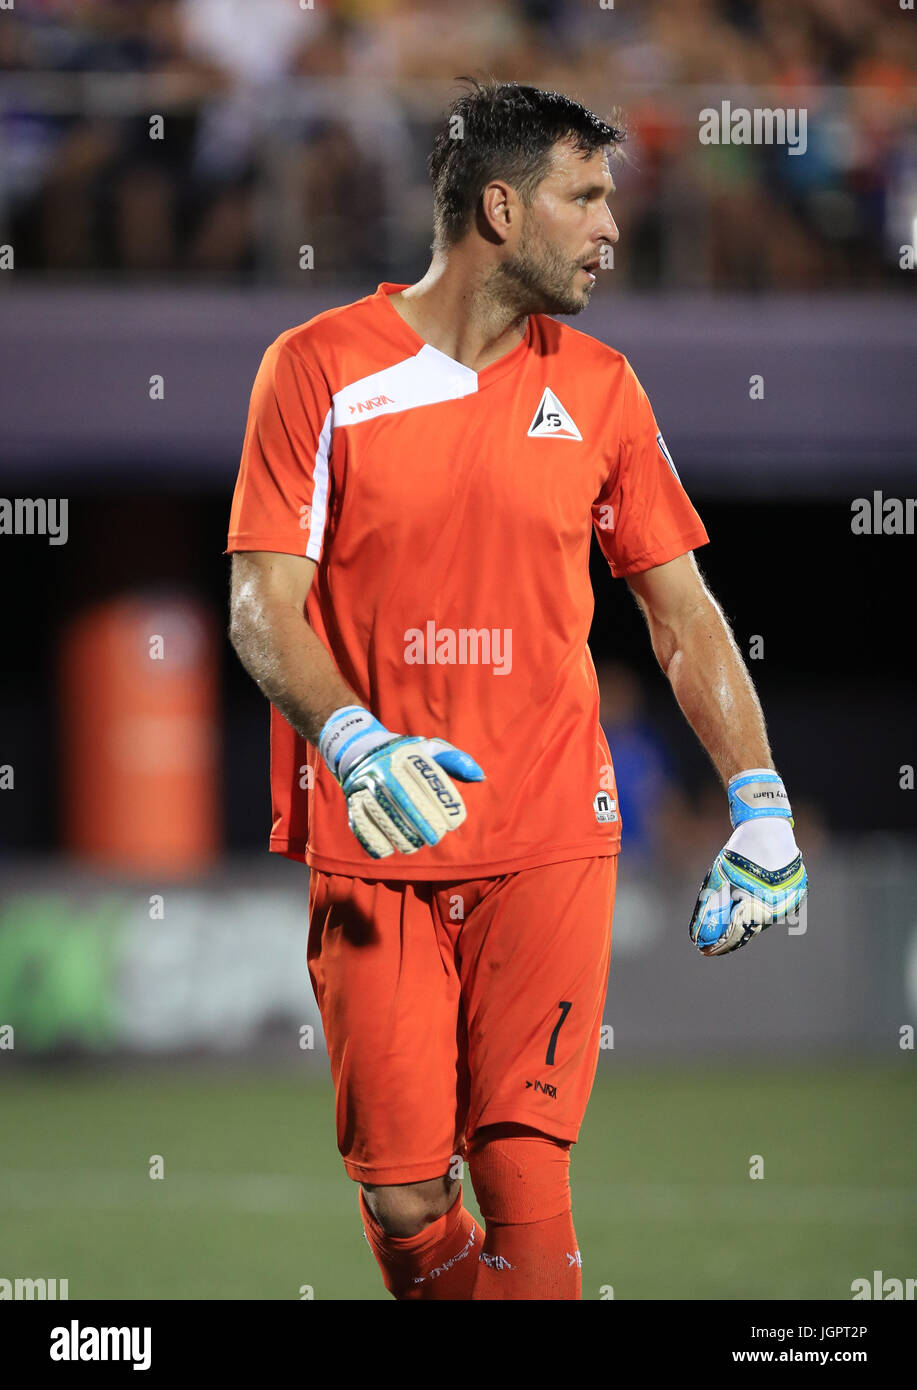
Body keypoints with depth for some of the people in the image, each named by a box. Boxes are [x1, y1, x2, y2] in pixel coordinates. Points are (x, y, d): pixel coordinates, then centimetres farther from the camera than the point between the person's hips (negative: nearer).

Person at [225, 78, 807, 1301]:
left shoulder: (598, 388, 9)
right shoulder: (320, 369, -1)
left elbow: (682, 611, 12)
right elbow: (263, 606, -6)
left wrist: (761, 805, 1)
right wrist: (352, 742, -25)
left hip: (550, 842, 2)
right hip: (372, 838, -2)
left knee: (523, 1175, -10)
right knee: (400, 1190, -2)